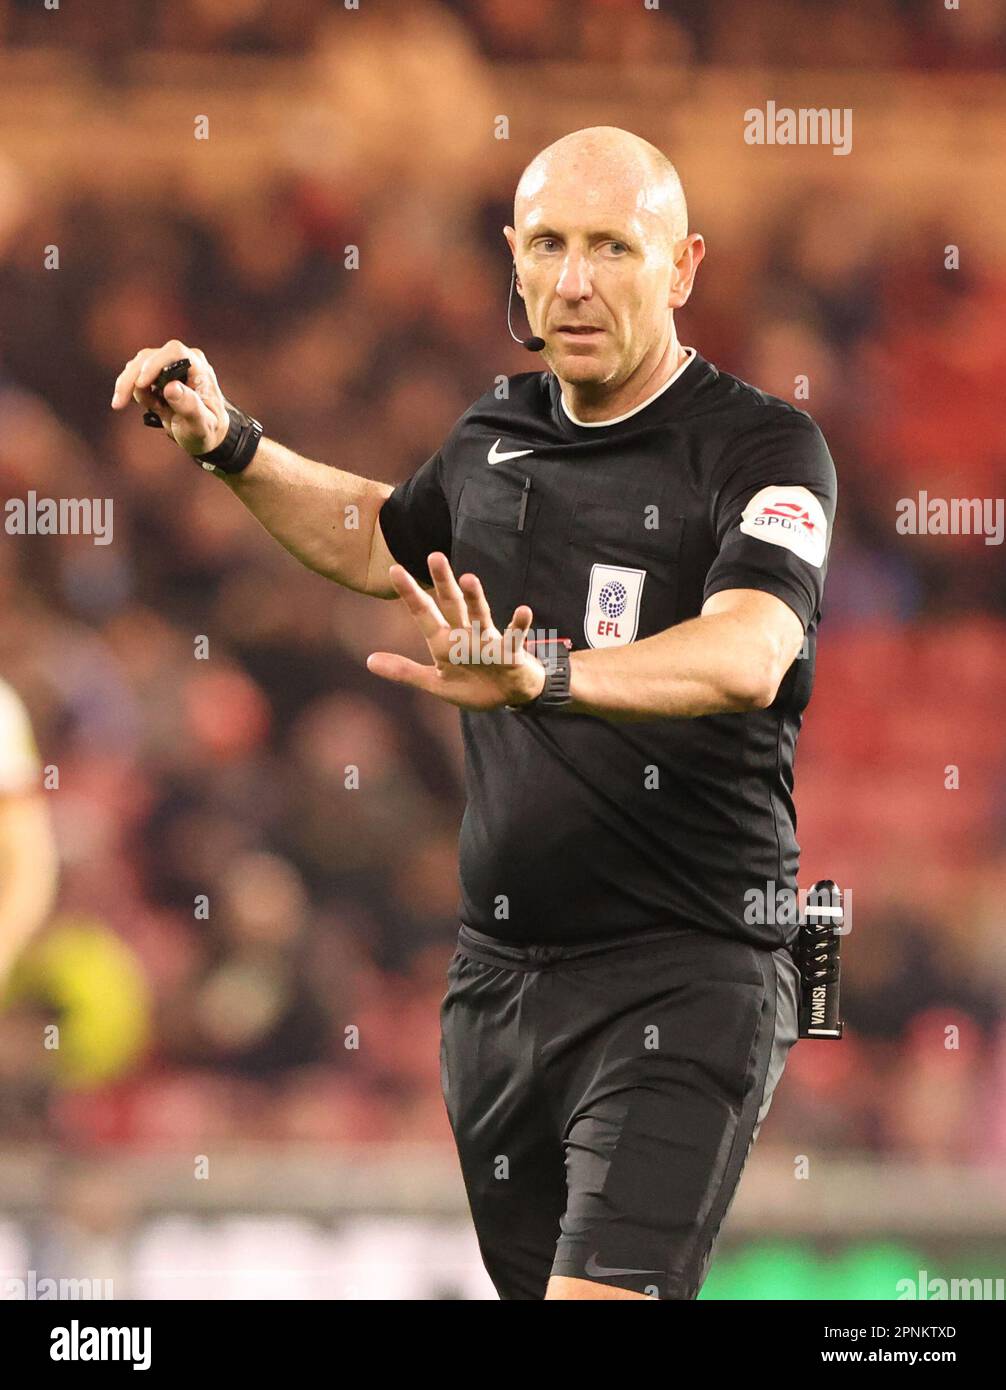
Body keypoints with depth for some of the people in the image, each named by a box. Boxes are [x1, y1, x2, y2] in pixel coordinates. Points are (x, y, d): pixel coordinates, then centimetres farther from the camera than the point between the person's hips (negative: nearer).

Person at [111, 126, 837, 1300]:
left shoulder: (763, 451, -10)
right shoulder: (493, 439, 10)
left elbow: (747, 655, -30)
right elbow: (378, 541, 34)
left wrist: (546, 675, -46)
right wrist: (228, 446, 20)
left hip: (683, 973, -7)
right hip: (498, 973, 7)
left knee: (605, 1291, -21)